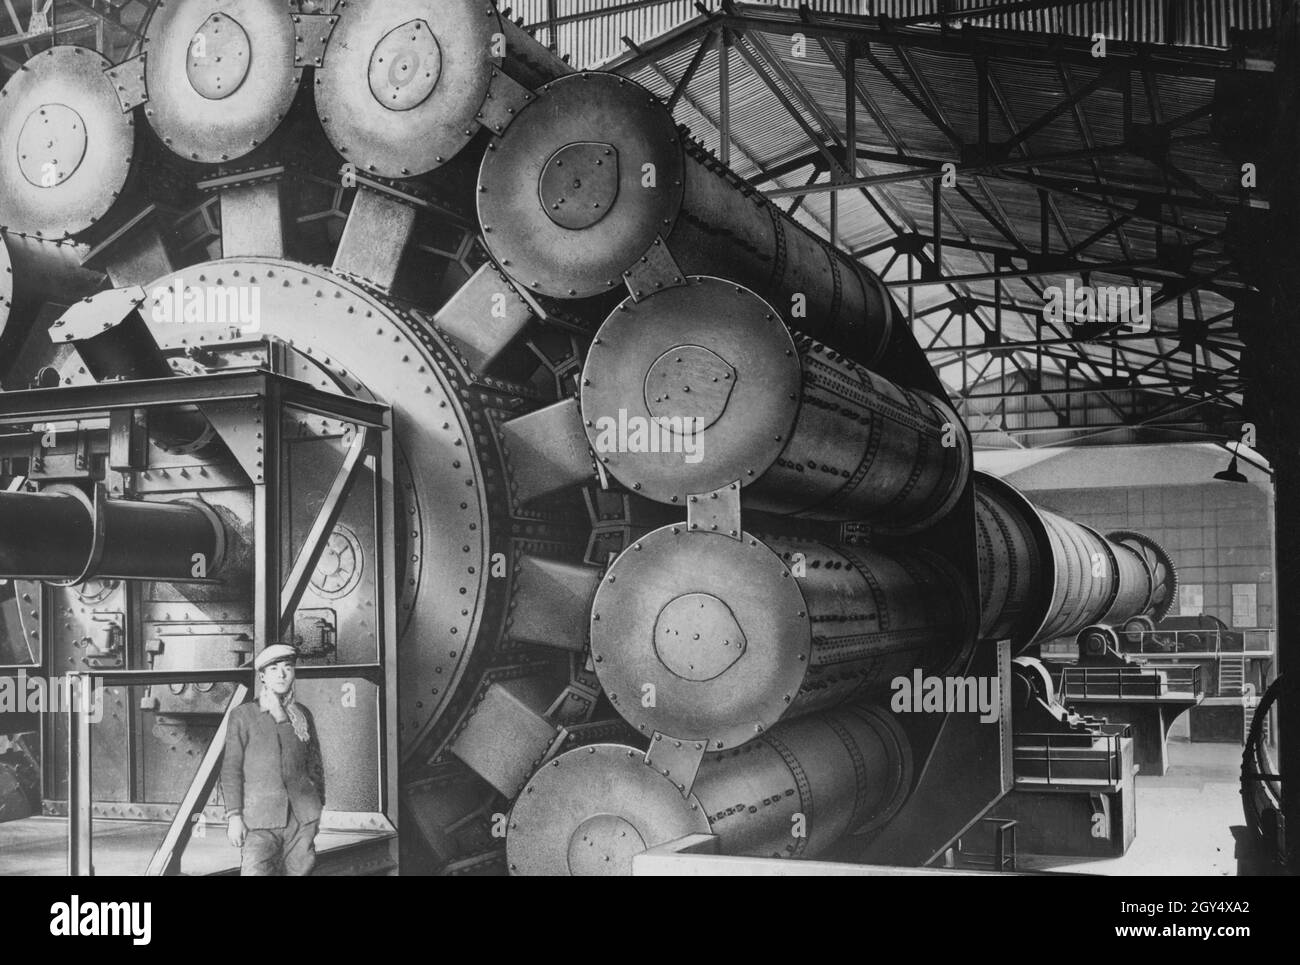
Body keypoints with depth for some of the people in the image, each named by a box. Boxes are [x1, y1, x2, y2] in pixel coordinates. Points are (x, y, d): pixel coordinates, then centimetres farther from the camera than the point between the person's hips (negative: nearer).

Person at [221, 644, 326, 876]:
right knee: (255, 870, -15)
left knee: (298, 870, 0)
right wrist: (233, 815, -6)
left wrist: (317, 808, 16)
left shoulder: (302, 715, 13)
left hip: (301, 817, 3)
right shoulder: (244, 715, 2)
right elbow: (231, 769, 1)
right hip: (259, 816, -3)